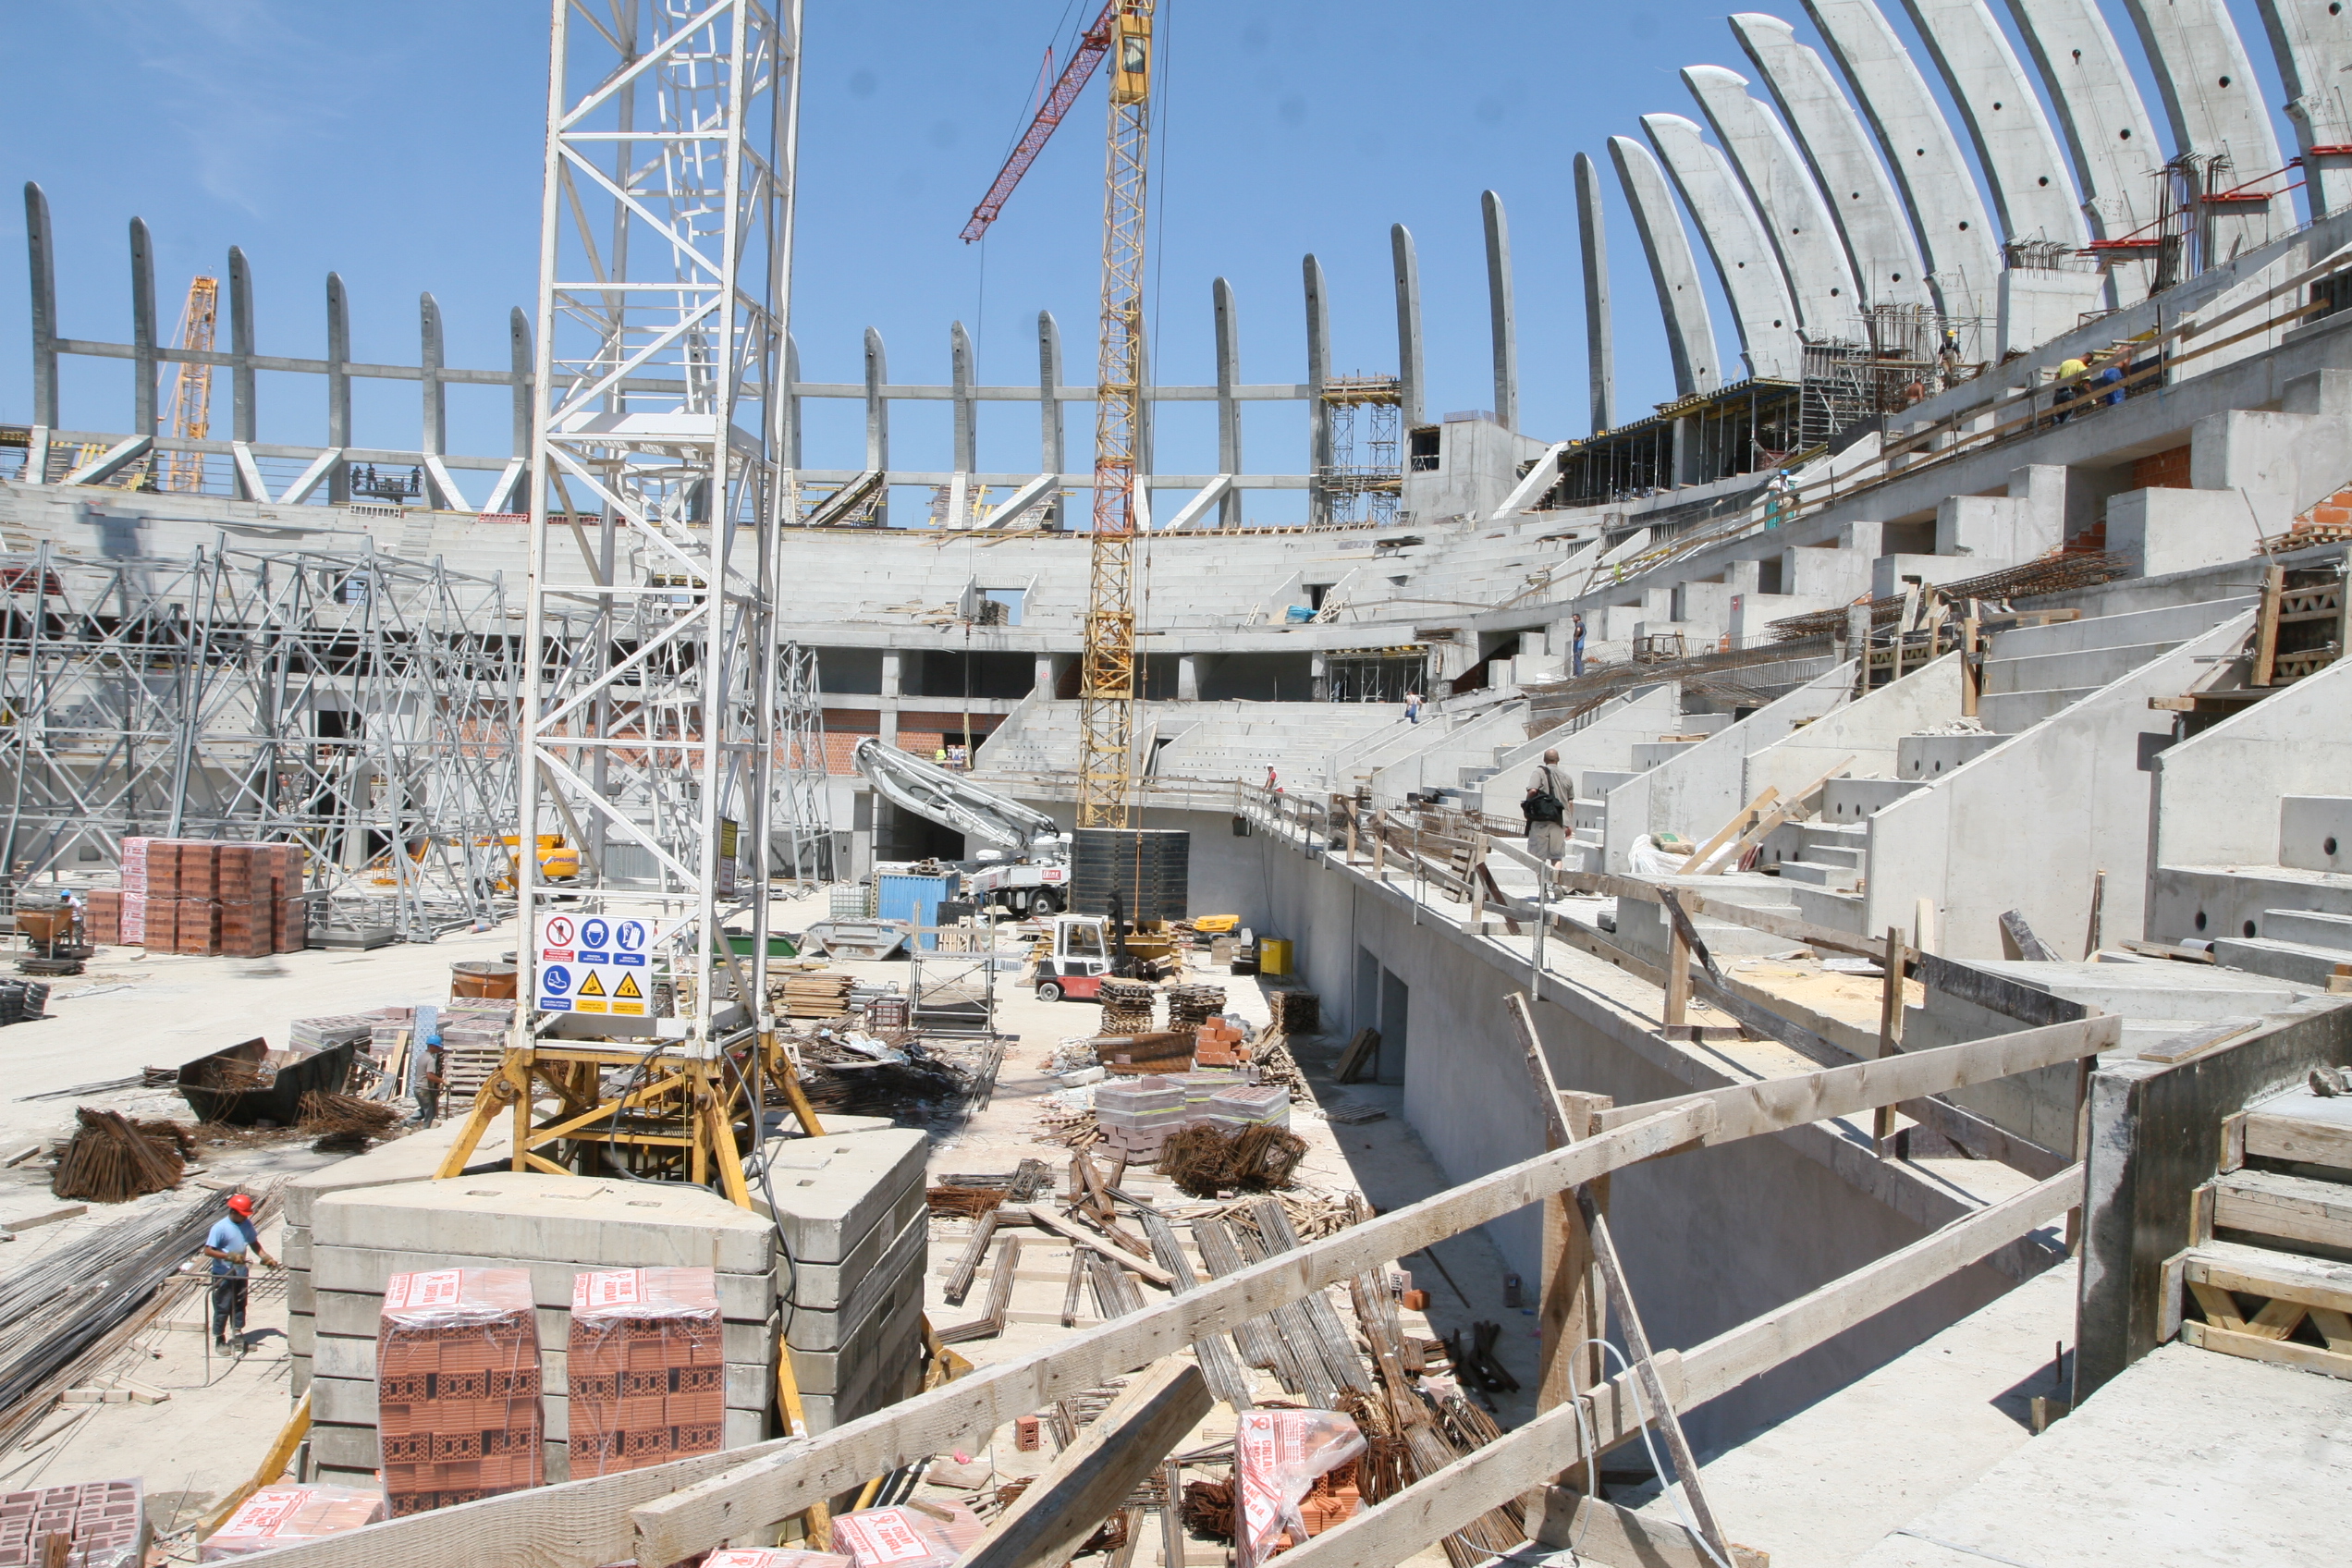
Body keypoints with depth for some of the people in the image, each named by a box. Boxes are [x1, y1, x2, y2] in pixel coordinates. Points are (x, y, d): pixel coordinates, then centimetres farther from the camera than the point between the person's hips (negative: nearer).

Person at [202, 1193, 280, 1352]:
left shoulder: (246, 1224, 2)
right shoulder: (220, 1228, -17)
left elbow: (254, 1244, 11)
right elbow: (208, 1251, -19)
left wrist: (266, 1258, -2)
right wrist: (230, 1256, -29)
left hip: (240, 1273, 6)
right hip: (223, 1275, -6)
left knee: (239, 1306, 13)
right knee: (222, 1308, 2)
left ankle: (238, 1337, 24)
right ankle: (219, 1340, 15)